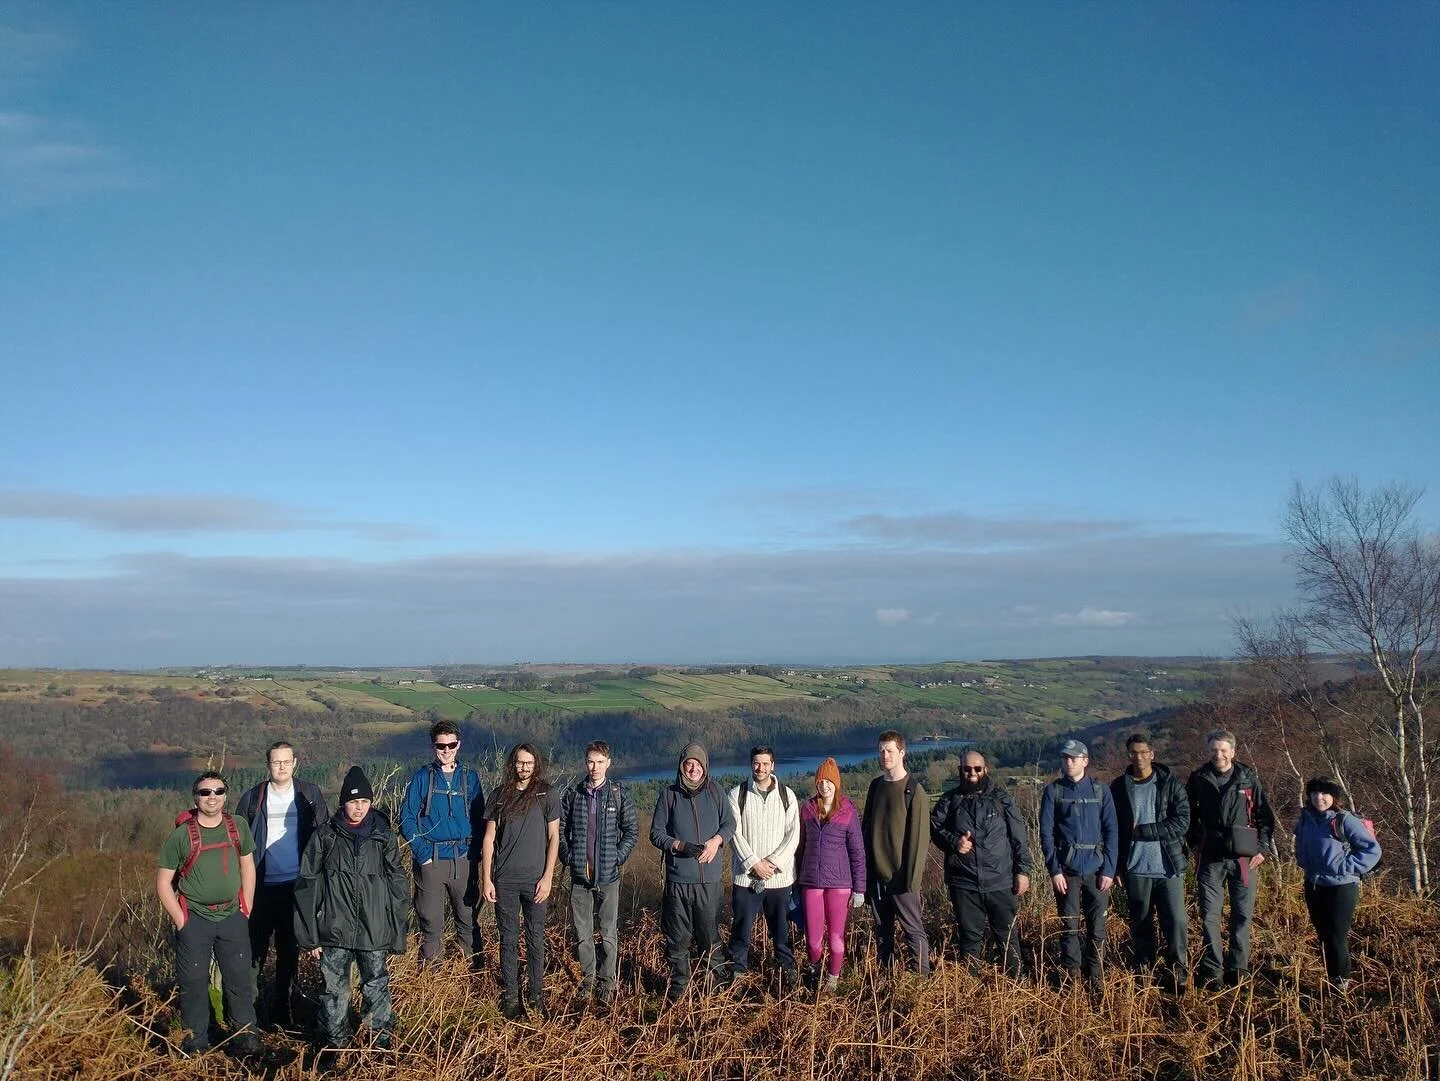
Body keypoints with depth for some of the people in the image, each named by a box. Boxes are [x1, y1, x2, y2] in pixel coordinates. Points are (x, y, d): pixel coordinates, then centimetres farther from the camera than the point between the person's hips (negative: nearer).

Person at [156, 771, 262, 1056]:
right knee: (193, 981, 4)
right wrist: (181, 921, -8)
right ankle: (196, 1040, 18)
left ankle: (245, 1033, 16)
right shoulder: (181, 834, -8)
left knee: (240, 978, 4)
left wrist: (245, 910, 5)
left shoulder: (238, 827, 0)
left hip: (231, 917, 2)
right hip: (194, 919, -2)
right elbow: (163, 882, -4)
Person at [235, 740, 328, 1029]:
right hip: (262, 886, -1)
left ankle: (279, 1010, 21)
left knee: (289, 950, 9)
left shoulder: (311, 795, 2)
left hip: (296, 885, 1)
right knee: (255, 948, -1)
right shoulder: (253, 799, 0)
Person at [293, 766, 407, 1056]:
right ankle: (335, 1043, 25)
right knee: (335, 991, 8)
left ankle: (383, 1040, 24)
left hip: (374, 933, 1)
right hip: (334, 933, 0)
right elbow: (307, 886, -1)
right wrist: (310, 936, -3)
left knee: (376, 987, 8)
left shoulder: (383, 836, 1)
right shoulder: (325, 836, -2)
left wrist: (396, 933, 1)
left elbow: (397, 887, 4)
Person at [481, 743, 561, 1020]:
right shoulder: (500, 795, 3)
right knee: (509, 939, 8)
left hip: (535, 880, -1)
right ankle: (510, 997, 17)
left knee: (535, 939, 6)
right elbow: (489, 838, 5)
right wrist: (486, 878, -1)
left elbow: (553, 837, 0)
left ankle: (537, 996, 17)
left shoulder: (547, 795, -1)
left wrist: (547, 877, -6)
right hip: (505, 880, 1)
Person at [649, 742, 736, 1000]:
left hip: (710, 879, 1)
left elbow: (730, 824, 11)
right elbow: (656, 833, 3)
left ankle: (716, 977, 25)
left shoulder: (715, 792, 5)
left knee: (710, 933, 7)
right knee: (677, 937, 6)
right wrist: (680, 846, -13)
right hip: (678, 879, -1)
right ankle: (679, 984, 21)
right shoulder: (669, 794, 1)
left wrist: (716, 840, -9)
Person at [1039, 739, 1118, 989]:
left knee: (1097, 927, 5)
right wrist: (1054, 870, -7)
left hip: (1097, 870, 1)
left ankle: (1093, 976, 19)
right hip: (1067, 870, -1)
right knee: (1069, 926, 3)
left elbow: (1111, 831, 1)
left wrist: (1109, 869, -5)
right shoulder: (1053, 791, 1)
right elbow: (1046, 833, -1)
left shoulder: (1100, 790, 2)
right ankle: (1071, 976, 15)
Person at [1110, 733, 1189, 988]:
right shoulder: (1119, 787, 3)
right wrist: (1117, 866, 3)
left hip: (1169, 867, -1)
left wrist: (1142, 831, -14)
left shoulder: (1171, 784, -2)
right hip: (1136, 868, 2)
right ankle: (1143, 970, 23)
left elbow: (1182, 823, -9)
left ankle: (1179, 973, 11)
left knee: (1176, 921, -4)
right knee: (1140, 922, 9)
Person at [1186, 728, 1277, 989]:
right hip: (1211, 858, 0)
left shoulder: (1248, 779, 1)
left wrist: (1263, 848, 0)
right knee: (1210, 915, 1)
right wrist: (1195, 843, 5)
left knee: (1243, 915, 6)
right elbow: (1190, 814, 11)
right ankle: (1211, 970, 7)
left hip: (1244, 857, 0)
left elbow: (1265, 815, 6)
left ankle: (1238, 968, 17)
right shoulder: (1199, 779, 2)